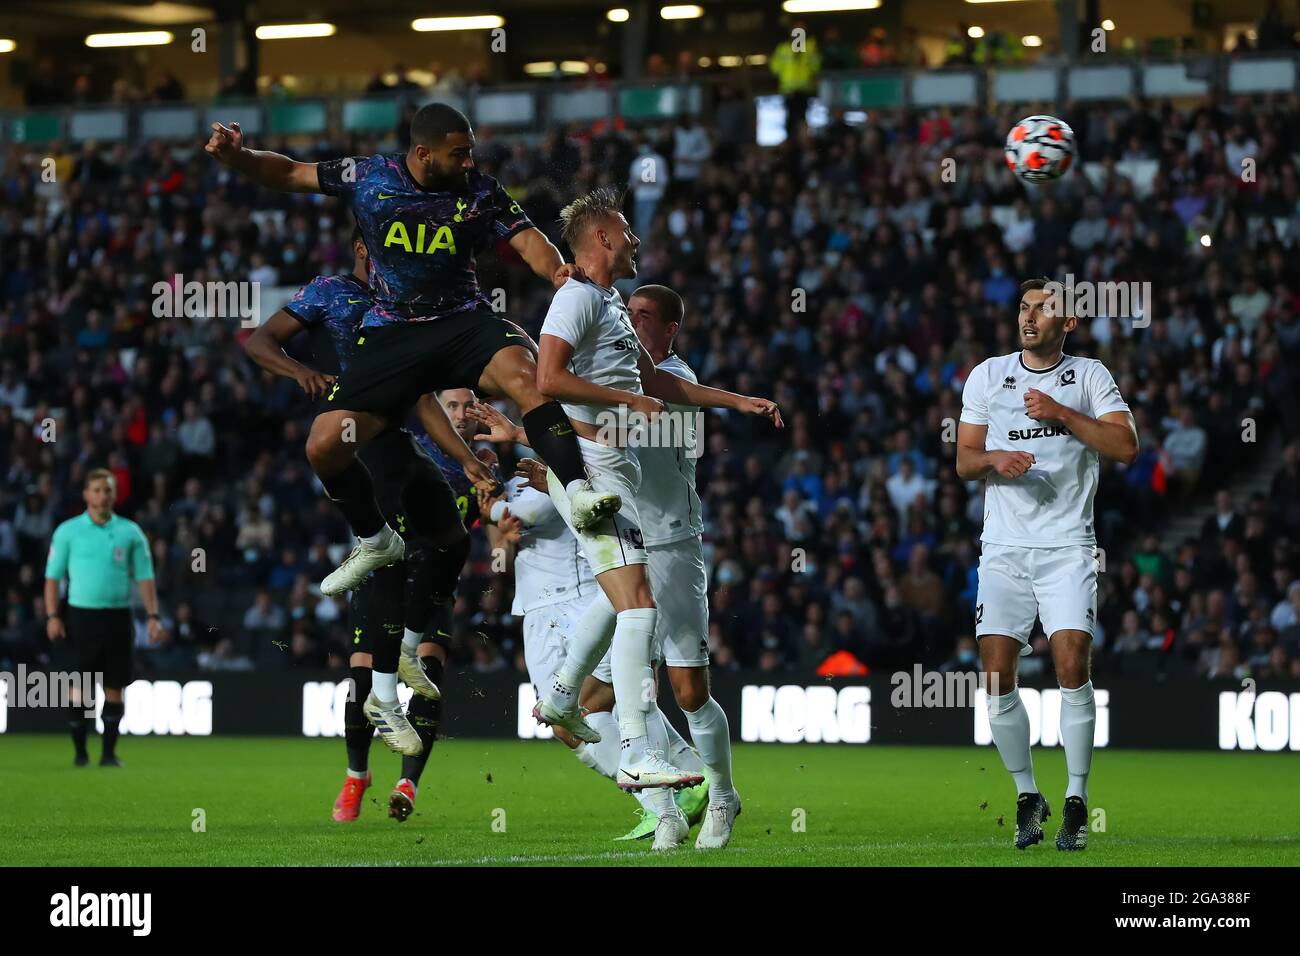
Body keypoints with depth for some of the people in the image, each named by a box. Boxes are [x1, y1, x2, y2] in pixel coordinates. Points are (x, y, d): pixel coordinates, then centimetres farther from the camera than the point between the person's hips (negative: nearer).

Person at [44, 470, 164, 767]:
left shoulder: (130, 532, 7)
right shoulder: (68, 531, 2)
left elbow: (144, 576, 8)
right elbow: (53, 576, 4)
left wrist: (153, 616, -1)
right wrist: (52, 616, -5)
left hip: (118, 616, 2)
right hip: (82, 616, -2)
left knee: (115, 686, 1)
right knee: (80, 686, -2)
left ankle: (109, 752, 7)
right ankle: (80, 751, 6)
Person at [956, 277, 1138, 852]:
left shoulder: (1089, 376, 4)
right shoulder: (988, 376, 11)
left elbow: (1126, 446, -8)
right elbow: (964, 460, 11)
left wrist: (1061, 413, -15)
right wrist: (994, 459, -10)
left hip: (1067, 546, -2)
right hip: (1003, 547, 2)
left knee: (1072, 667, -14)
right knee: (997, 677, -5)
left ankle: (1076, 801, -3)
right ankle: (1027, 797, 11)